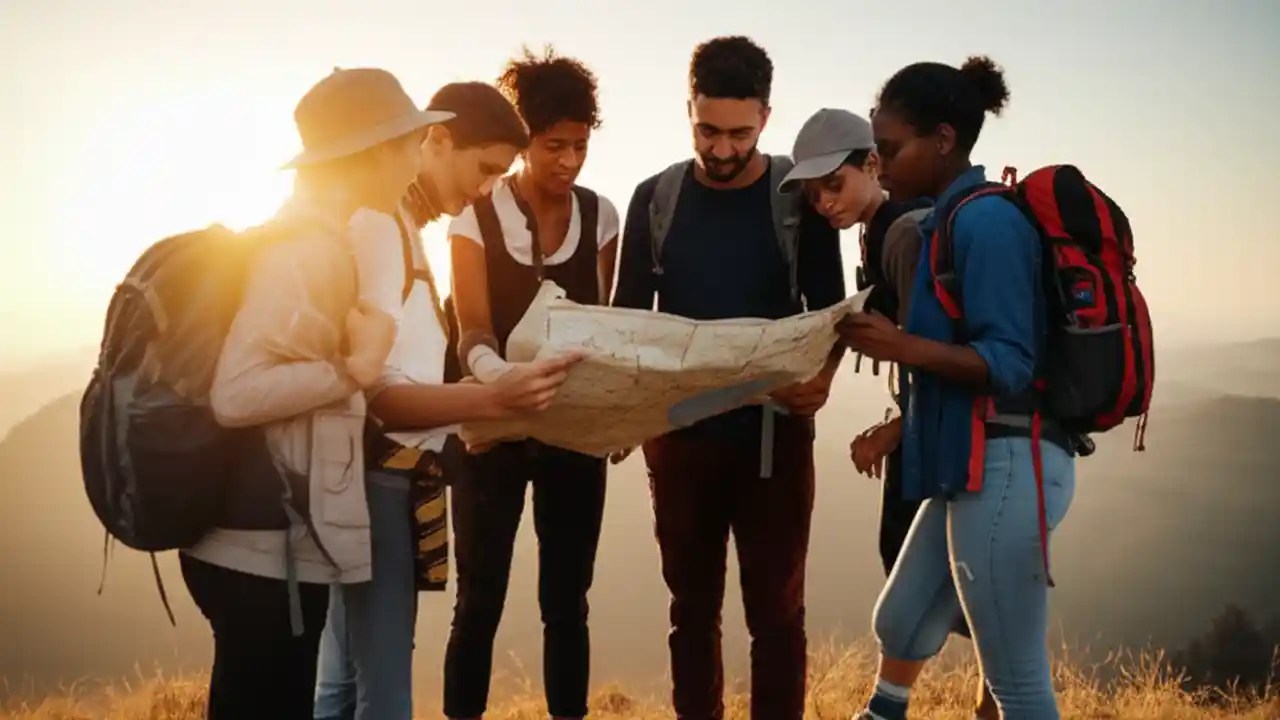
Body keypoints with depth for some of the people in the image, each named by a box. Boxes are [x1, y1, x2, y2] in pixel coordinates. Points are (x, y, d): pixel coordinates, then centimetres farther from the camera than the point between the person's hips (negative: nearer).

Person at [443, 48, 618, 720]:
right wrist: (507, 381, -37)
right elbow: (474, 334, -15)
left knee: (566, 603, 8)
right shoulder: (476, 215, -7)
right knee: (479, 602, 1)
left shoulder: (599, 215, 2)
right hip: (494, 427, -2)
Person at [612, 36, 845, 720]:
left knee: (775, 608, 5)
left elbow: (830, 311, -1)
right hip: (680, 430, 2)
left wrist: (822, 377, -23)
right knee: (693, 604, 12)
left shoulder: (799, 196, -3)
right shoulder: (655, 198, 2)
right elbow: (627, 315, 5)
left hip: (774, 430, -2)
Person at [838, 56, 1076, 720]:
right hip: (974, 465, 10)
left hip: (1004, 466, -10)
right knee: (899, 625, 22)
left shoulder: (984, 222, -15)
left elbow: (1010, 364, -19)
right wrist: (901, 429, 19)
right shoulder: (952, 221, 14)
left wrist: (904, 347, -27)